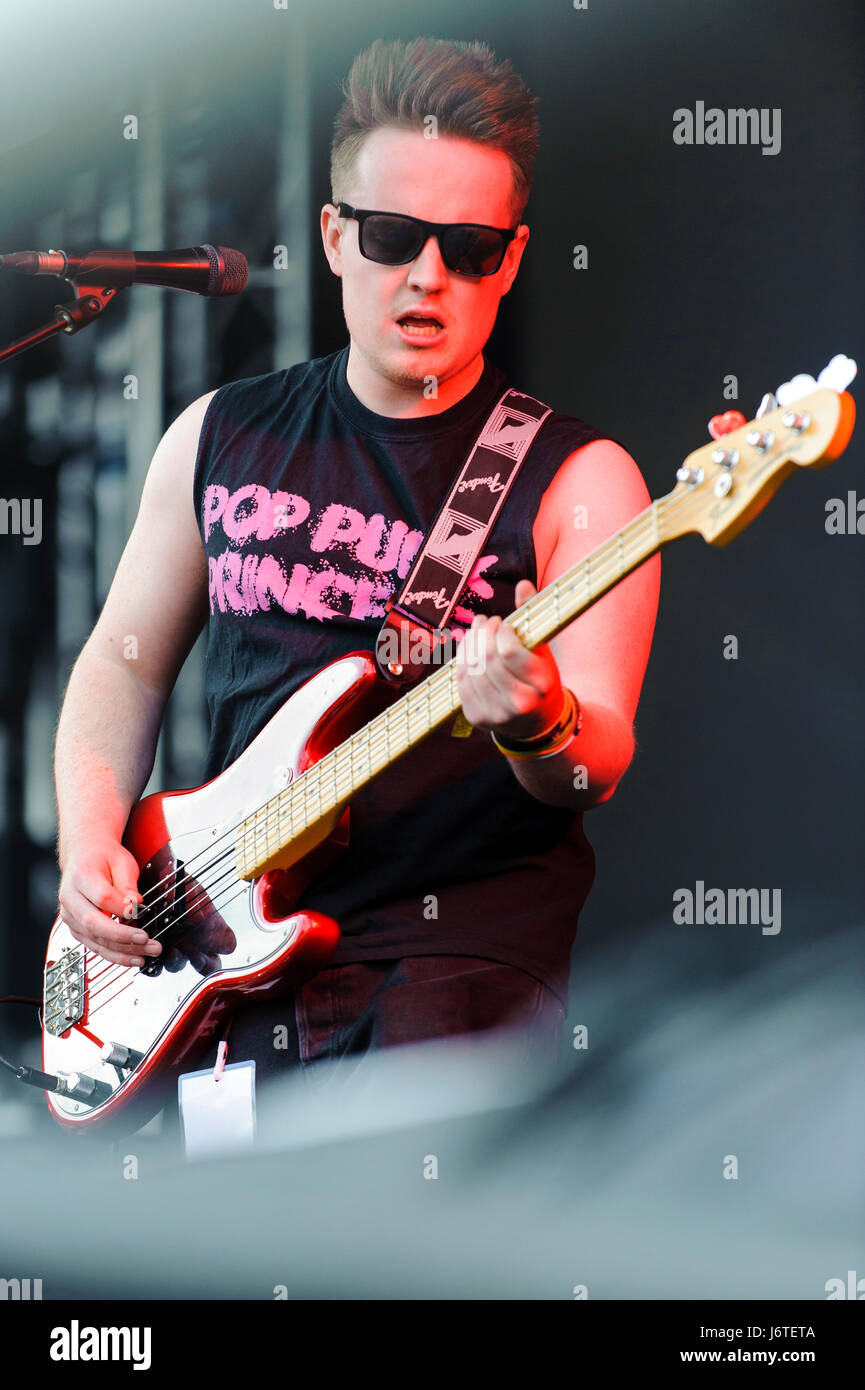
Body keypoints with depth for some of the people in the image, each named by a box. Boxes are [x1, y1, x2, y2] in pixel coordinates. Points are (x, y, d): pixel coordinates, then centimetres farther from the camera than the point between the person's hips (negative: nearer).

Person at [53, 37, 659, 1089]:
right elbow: (126, 660, 21)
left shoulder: (576, 478, -1)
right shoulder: (223, 437, 11)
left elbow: (599, 764, -9)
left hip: (467, 948, -4)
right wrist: (89, 839, 5)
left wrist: (540, 727, -32)